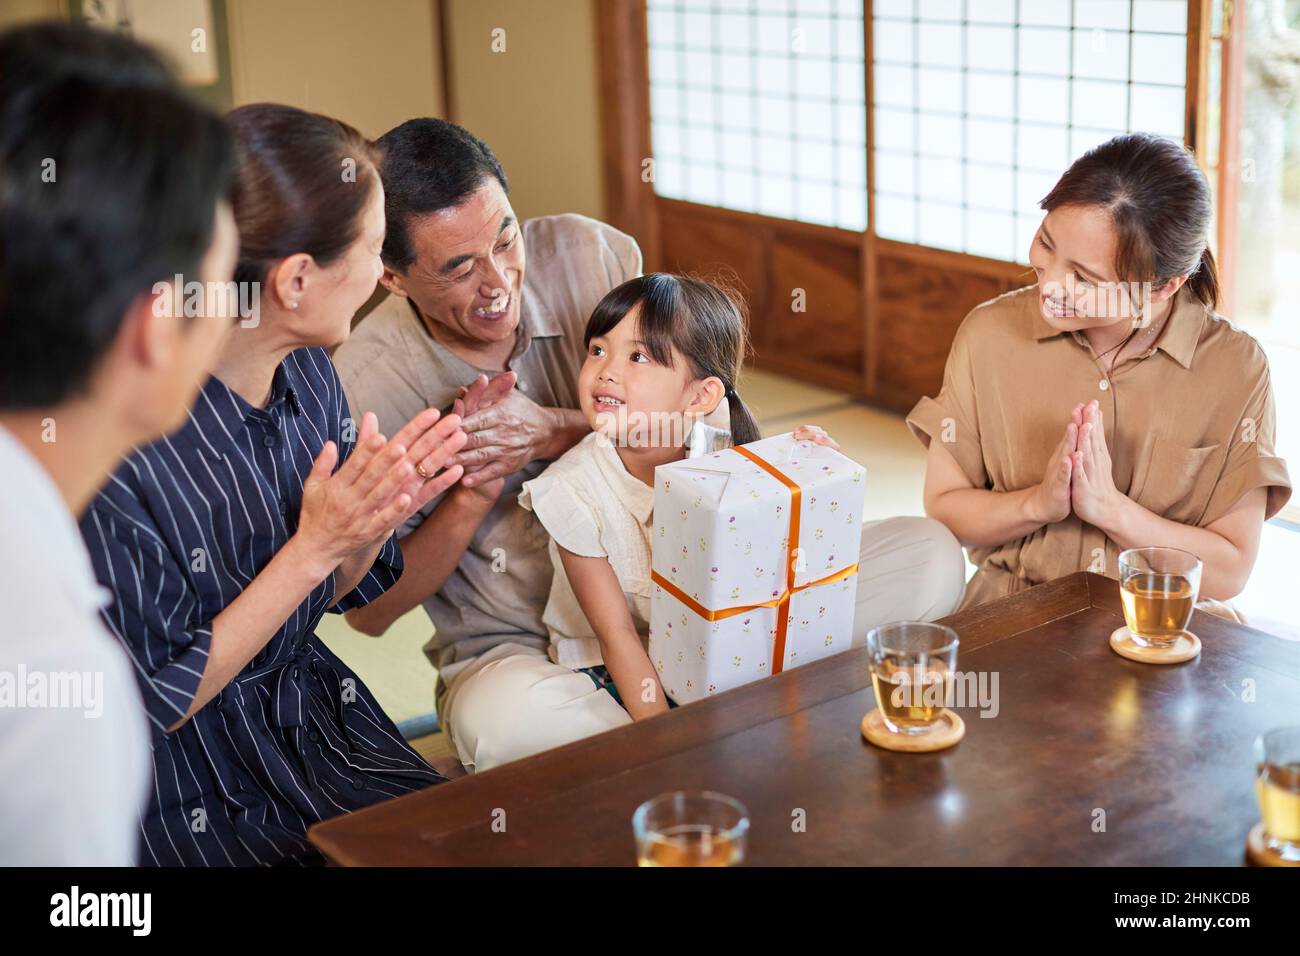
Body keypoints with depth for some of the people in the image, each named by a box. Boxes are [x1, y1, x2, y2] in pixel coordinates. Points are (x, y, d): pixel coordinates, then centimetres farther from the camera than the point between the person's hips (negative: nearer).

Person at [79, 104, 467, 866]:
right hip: (196, 806, -6)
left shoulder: (307, 372, -5)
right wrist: (312, 548, -24)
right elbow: (147, 707, -18)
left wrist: (378, 512, -13)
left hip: (322, 727, 6)